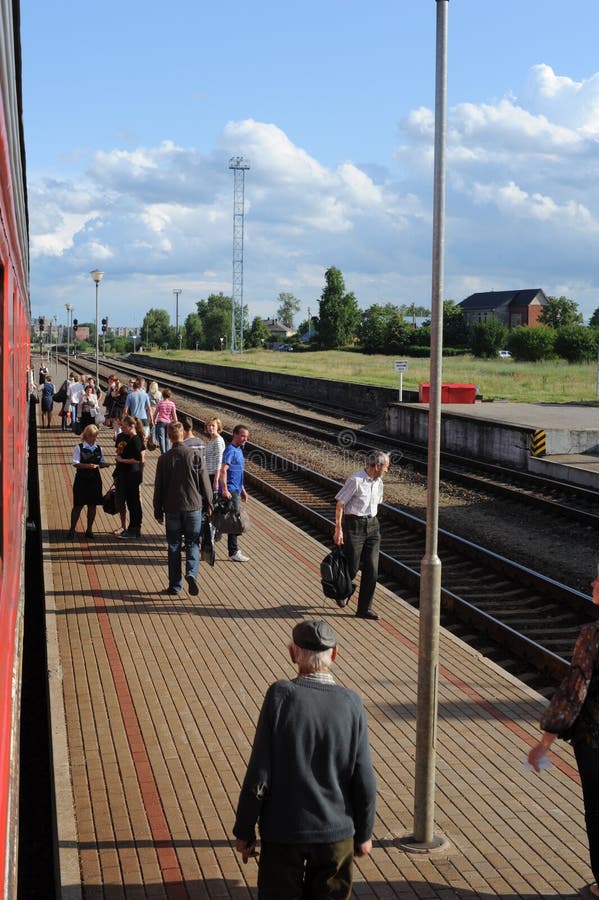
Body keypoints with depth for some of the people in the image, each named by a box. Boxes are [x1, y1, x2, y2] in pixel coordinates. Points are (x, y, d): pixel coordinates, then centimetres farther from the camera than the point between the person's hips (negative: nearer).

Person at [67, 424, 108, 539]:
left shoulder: (99, 449, 7)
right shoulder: (79, 448, -5)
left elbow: (101, 463, 12)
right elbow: (75, 463, -11)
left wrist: (105, 464, -11)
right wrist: (87, 465, -26)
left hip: (95, 479, 4)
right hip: (82, 479, -3)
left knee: (92, 505, 8)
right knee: (78, 505, 0)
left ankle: (89, 530, 19)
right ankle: (72, 529, 12)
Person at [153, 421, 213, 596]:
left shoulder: (164, 459, -4)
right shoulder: (195, 456, -7)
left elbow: (158, 486, 1)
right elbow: (204, 482, -2)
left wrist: (158, 511, 10)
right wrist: (208, 504, 10)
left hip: (172, 509, 1)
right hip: (193, 506, -1)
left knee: (174, 546, 10)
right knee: (193, 543, 9)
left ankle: (175, 585, 12)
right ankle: (191, 573, -15)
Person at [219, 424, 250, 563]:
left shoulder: (238, 450, 16)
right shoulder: (230, 450, -16)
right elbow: (223, 470, -26)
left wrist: (242, 489, 25)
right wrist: (225, 489, -34)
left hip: (236, 490, 10)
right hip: (230, 491, -10)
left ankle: (234, 547, 25)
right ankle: (234, 553, -3)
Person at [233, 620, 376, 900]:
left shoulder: (280, 696, -14)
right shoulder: (351, 703, -8)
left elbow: (258, 775, -13)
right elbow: (364, 781, -5)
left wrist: (244, 831, -2)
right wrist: (363, 834, 10)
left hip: (283, 831, -2)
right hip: (337, 832, 2)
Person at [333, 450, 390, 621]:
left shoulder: (378, 482, 7)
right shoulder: (355, 480, -16)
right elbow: (340, 505, -14)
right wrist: (338, 530, -16)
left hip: (372, 525, 7)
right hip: (353, 525, -6)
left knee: (372, 568, 1)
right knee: (352, 567, 1)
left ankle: (364, 609, 10)